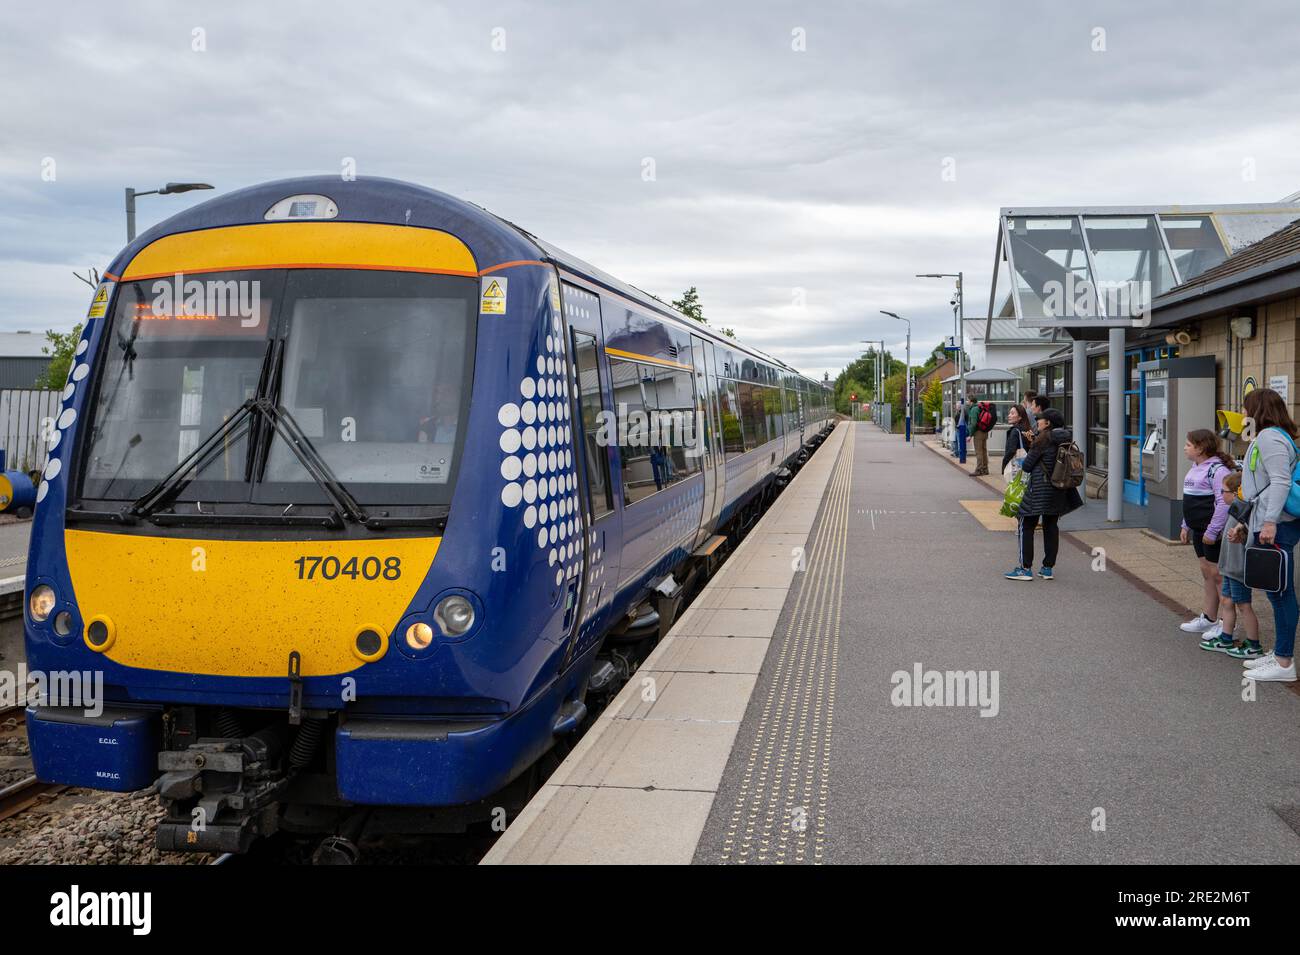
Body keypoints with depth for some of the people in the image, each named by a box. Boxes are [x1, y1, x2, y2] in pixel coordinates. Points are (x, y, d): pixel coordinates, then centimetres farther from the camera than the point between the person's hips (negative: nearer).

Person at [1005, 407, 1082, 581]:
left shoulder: (1043, 439, -15)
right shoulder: (1066, 440, 6)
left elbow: (1027, 465, -13)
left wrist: (1023, 462, 11)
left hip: (1039, 488, -7)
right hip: (1059, 489, 7)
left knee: (1026, 526, 0)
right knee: (1051, 526, 14)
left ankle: (1025, 568, -1)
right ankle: (1048, 568, 16)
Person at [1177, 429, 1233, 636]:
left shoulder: (1217, 470, -18)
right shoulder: (1196, 468, 13)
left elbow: (1224, 503, -23)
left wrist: (1212, 531, -23)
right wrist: (1185, 526, 20)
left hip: (1214, 532, -10)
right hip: (1199, 530, 10)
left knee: (1217, 573, -5)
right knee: (1206, 572, 16)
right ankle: (1209, 619, 25)